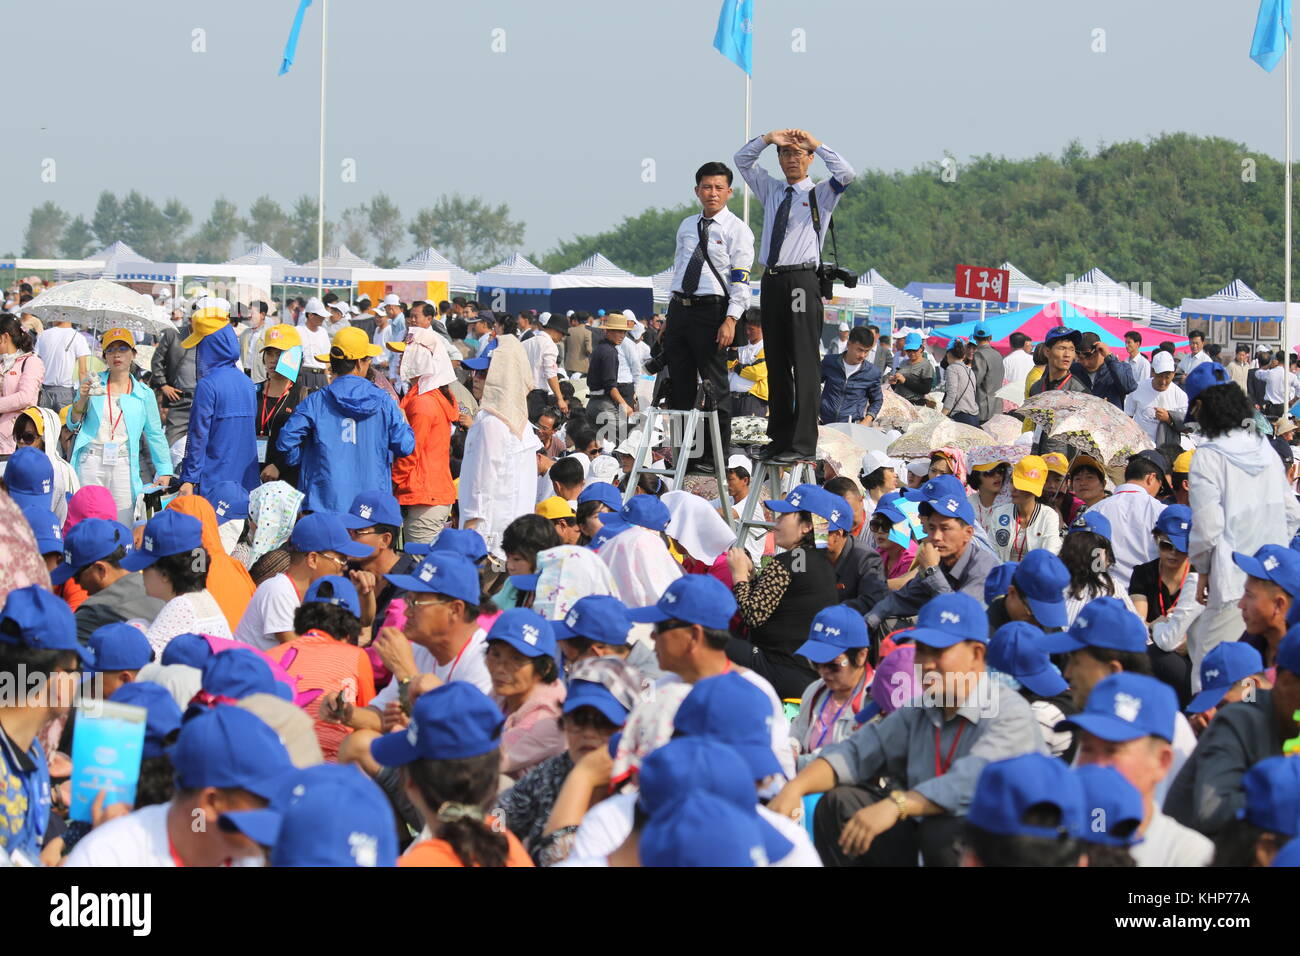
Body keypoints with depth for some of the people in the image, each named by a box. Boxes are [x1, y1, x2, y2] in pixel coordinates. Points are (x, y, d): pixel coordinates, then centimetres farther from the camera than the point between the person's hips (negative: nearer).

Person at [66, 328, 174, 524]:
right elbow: (73, 424, 8)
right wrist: (82, 399, -10)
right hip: (91, 461, 0)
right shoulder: (92, 384, 9)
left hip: (124, 464, 0)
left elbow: (154, 435, 14)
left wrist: (164, 471, 8)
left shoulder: (143, 394, 10)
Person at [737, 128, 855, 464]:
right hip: (772, 281, 5)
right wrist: (769, 138, 0)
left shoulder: (820, 195, 6)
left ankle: (803, 443, -10)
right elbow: (742, 160, 14)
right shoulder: (771, 191, 19)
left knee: (803, 362, -8)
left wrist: (816, 143, -11)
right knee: (776, 363, 9)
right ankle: (779, 438, 15)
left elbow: (846, 174, -12)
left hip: (802, 281, -5)